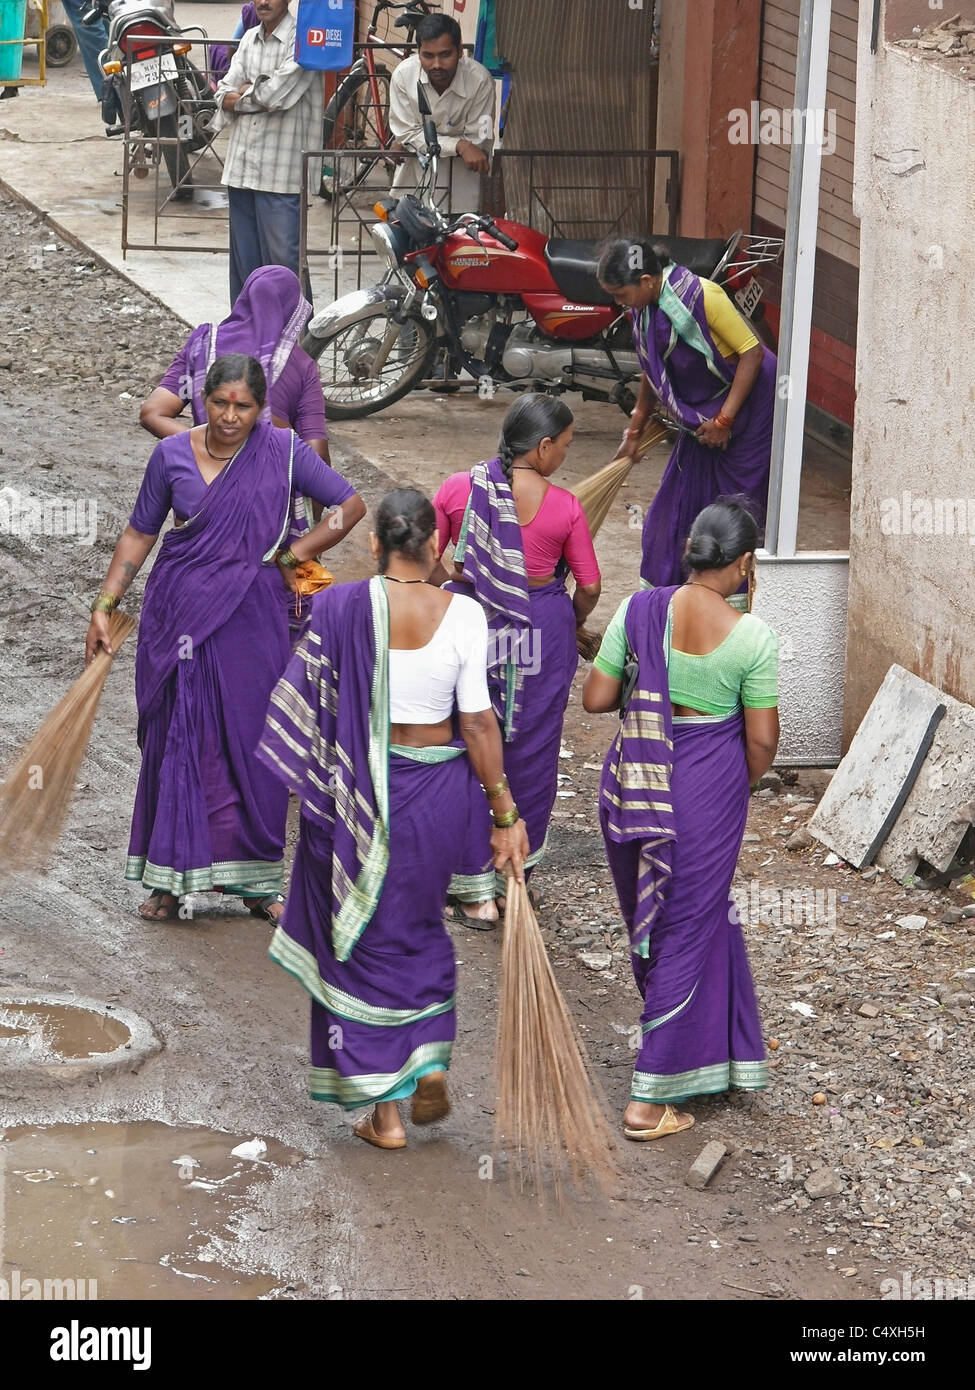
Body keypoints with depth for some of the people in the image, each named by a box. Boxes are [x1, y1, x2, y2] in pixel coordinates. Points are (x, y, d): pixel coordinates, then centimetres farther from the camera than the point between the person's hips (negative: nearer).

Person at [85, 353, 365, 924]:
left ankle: (257, 877, 17)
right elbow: (140, 534, 7)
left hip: (252, 620, -1)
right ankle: (173, 876, 16)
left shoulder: (283, 452, -6)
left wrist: (290, 557, -2)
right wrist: (105, 608, 4)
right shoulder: (172, 455, -2)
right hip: (180, 615, 1)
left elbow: (350, 505, 1)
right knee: (179, 742, 5)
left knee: (254, 744, 4)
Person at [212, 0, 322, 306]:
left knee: (283, 257, -8)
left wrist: (237, 97, 1)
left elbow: (275, 95, -17)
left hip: (281, 171, -7)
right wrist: (255, 93, -12)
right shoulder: (249, 39, 14)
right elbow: (224, 93, 8)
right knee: (244, 256, 12)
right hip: (242, 166, 7)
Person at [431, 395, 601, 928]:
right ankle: (519, 867, 32)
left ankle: (476, 893, 8)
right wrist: (572, 622, 17)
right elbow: (589, 587, -4)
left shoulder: (458, 489, -9)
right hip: (543, 634, -1)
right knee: (532, 752, 17)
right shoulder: (563, 507, -12)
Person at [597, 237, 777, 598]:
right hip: (701, 411, 8)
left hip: (749, 402, -8)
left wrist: (724, 420, -21)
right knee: (680, 499, 9)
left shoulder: (703, 296, -26)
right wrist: (634, 431, 19)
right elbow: (653, 374, 13)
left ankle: (737, 604, 0)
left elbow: (752, 353, -21)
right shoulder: (644, 308, -2)